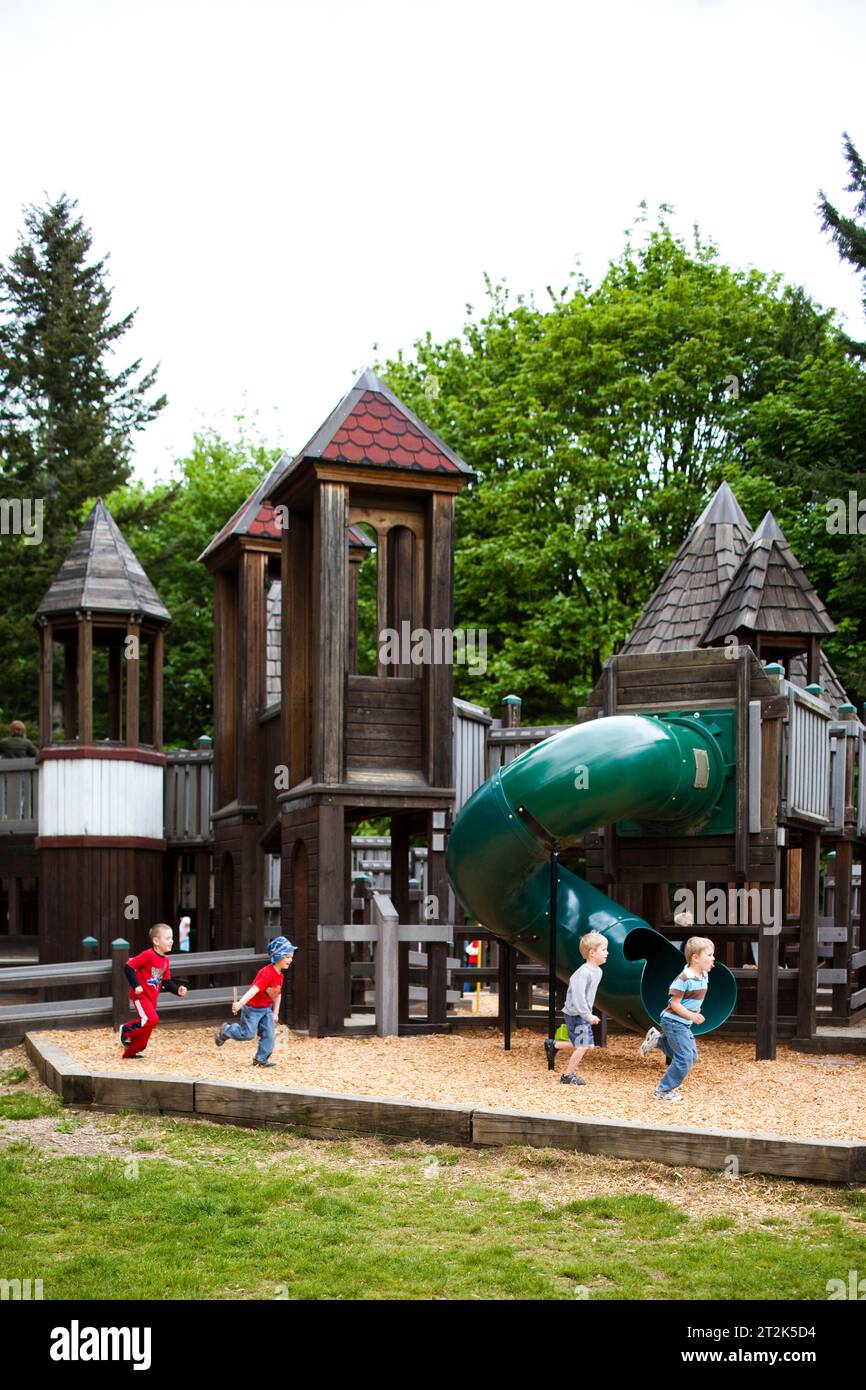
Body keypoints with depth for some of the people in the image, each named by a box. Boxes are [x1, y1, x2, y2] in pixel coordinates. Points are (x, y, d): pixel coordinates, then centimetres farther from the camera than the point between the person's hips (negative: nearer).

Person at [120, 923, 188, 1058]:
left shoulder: (165, 960, 8)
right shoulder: (148, 955, -18)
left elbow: (166, 981, 14)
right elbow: (129, 967, -19)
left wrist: (177, 990, -2)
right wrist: (136, 985, -24)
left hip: (152, 997, 8)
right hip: (141, 995, -8)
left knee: (147, 1026, 9)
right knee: (152, 1019, -23)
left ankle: (131, 1052, 22)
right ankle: (126, 1030, -1)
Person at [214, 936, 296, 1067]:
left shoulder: (279, 976, 1)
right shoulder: (267, 973, -28)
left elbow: (277, 995, 13)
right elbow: (254, 989, -38)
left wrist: (275, 1013, 17)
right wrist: (240, 1003, -44)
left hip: (266, 1009, 8)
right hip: (252, 1007, -8)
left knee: (270, 1034, -1)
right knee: (248, 1033, 1)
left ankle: (261, 1059, 10)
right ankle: (225, 1031, 25)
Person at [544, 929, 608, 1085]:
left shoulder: (598, 971, 6)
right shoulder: (583, 973, -24)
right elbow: (578, 997, -27)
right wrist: (588, 1016, -24)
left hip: (583, 1014, 9)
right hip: (575, 1014, -9)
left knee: (581, 1045, 12)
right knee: (582, 1045, -7)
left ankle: (553, 1045, 28)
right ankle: (568, 1075, 7)